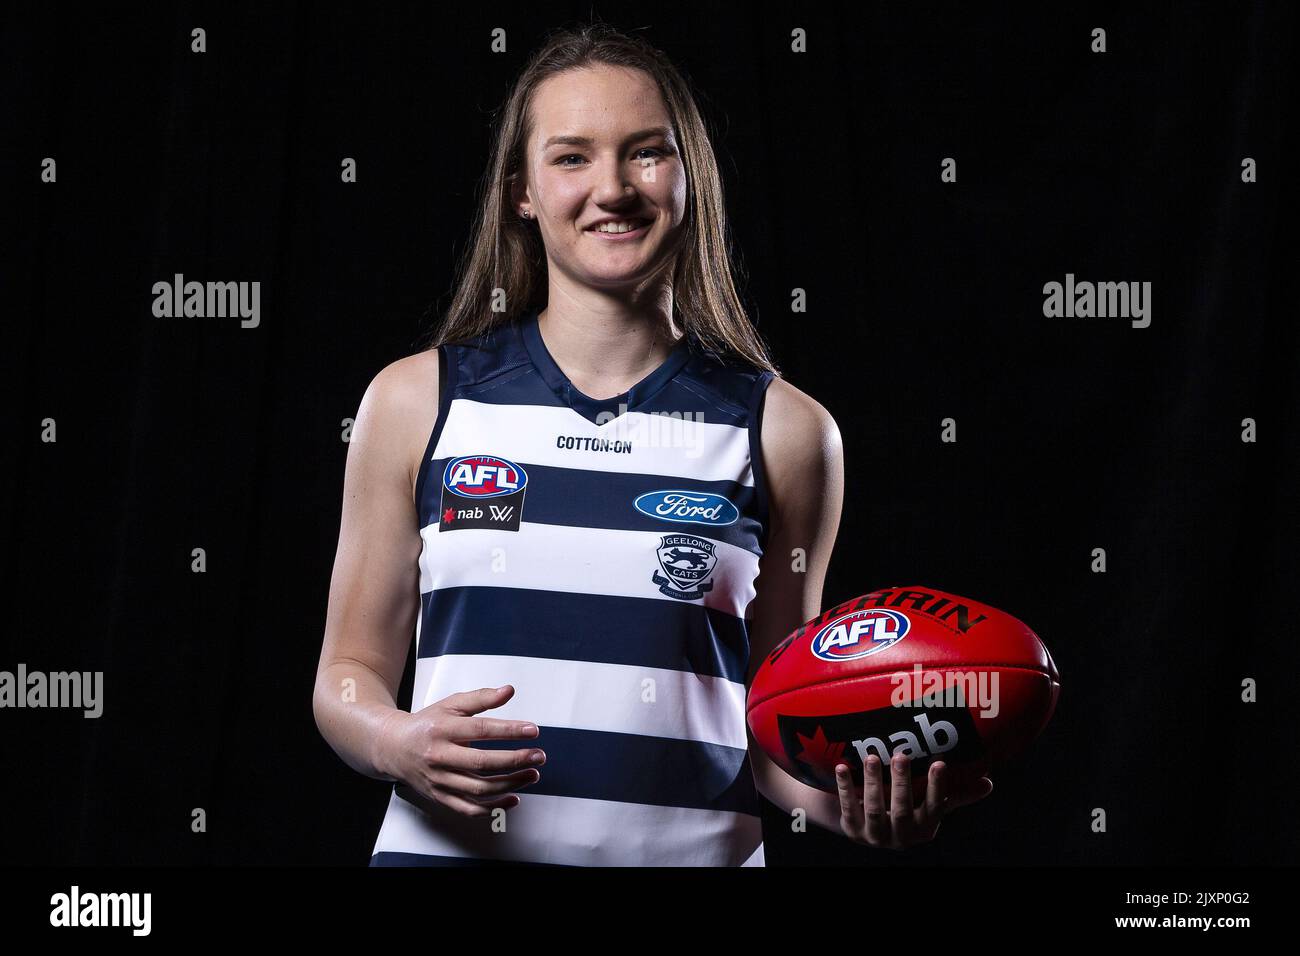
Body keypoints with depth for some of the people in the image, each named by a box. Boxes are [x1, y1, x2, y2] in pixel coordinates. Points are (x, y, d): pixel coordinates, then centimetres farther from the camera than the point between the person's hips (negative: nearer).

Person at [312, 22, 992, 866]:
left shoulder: (786, 431, 1)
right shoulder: (417, 402, 1)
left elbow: (775, 716, 5)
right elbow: (349, 672, 5)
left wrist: (851, 799, -13)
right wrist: (395, 745, -15)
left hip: (696, 849, 0)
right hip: (449, 844, 0)